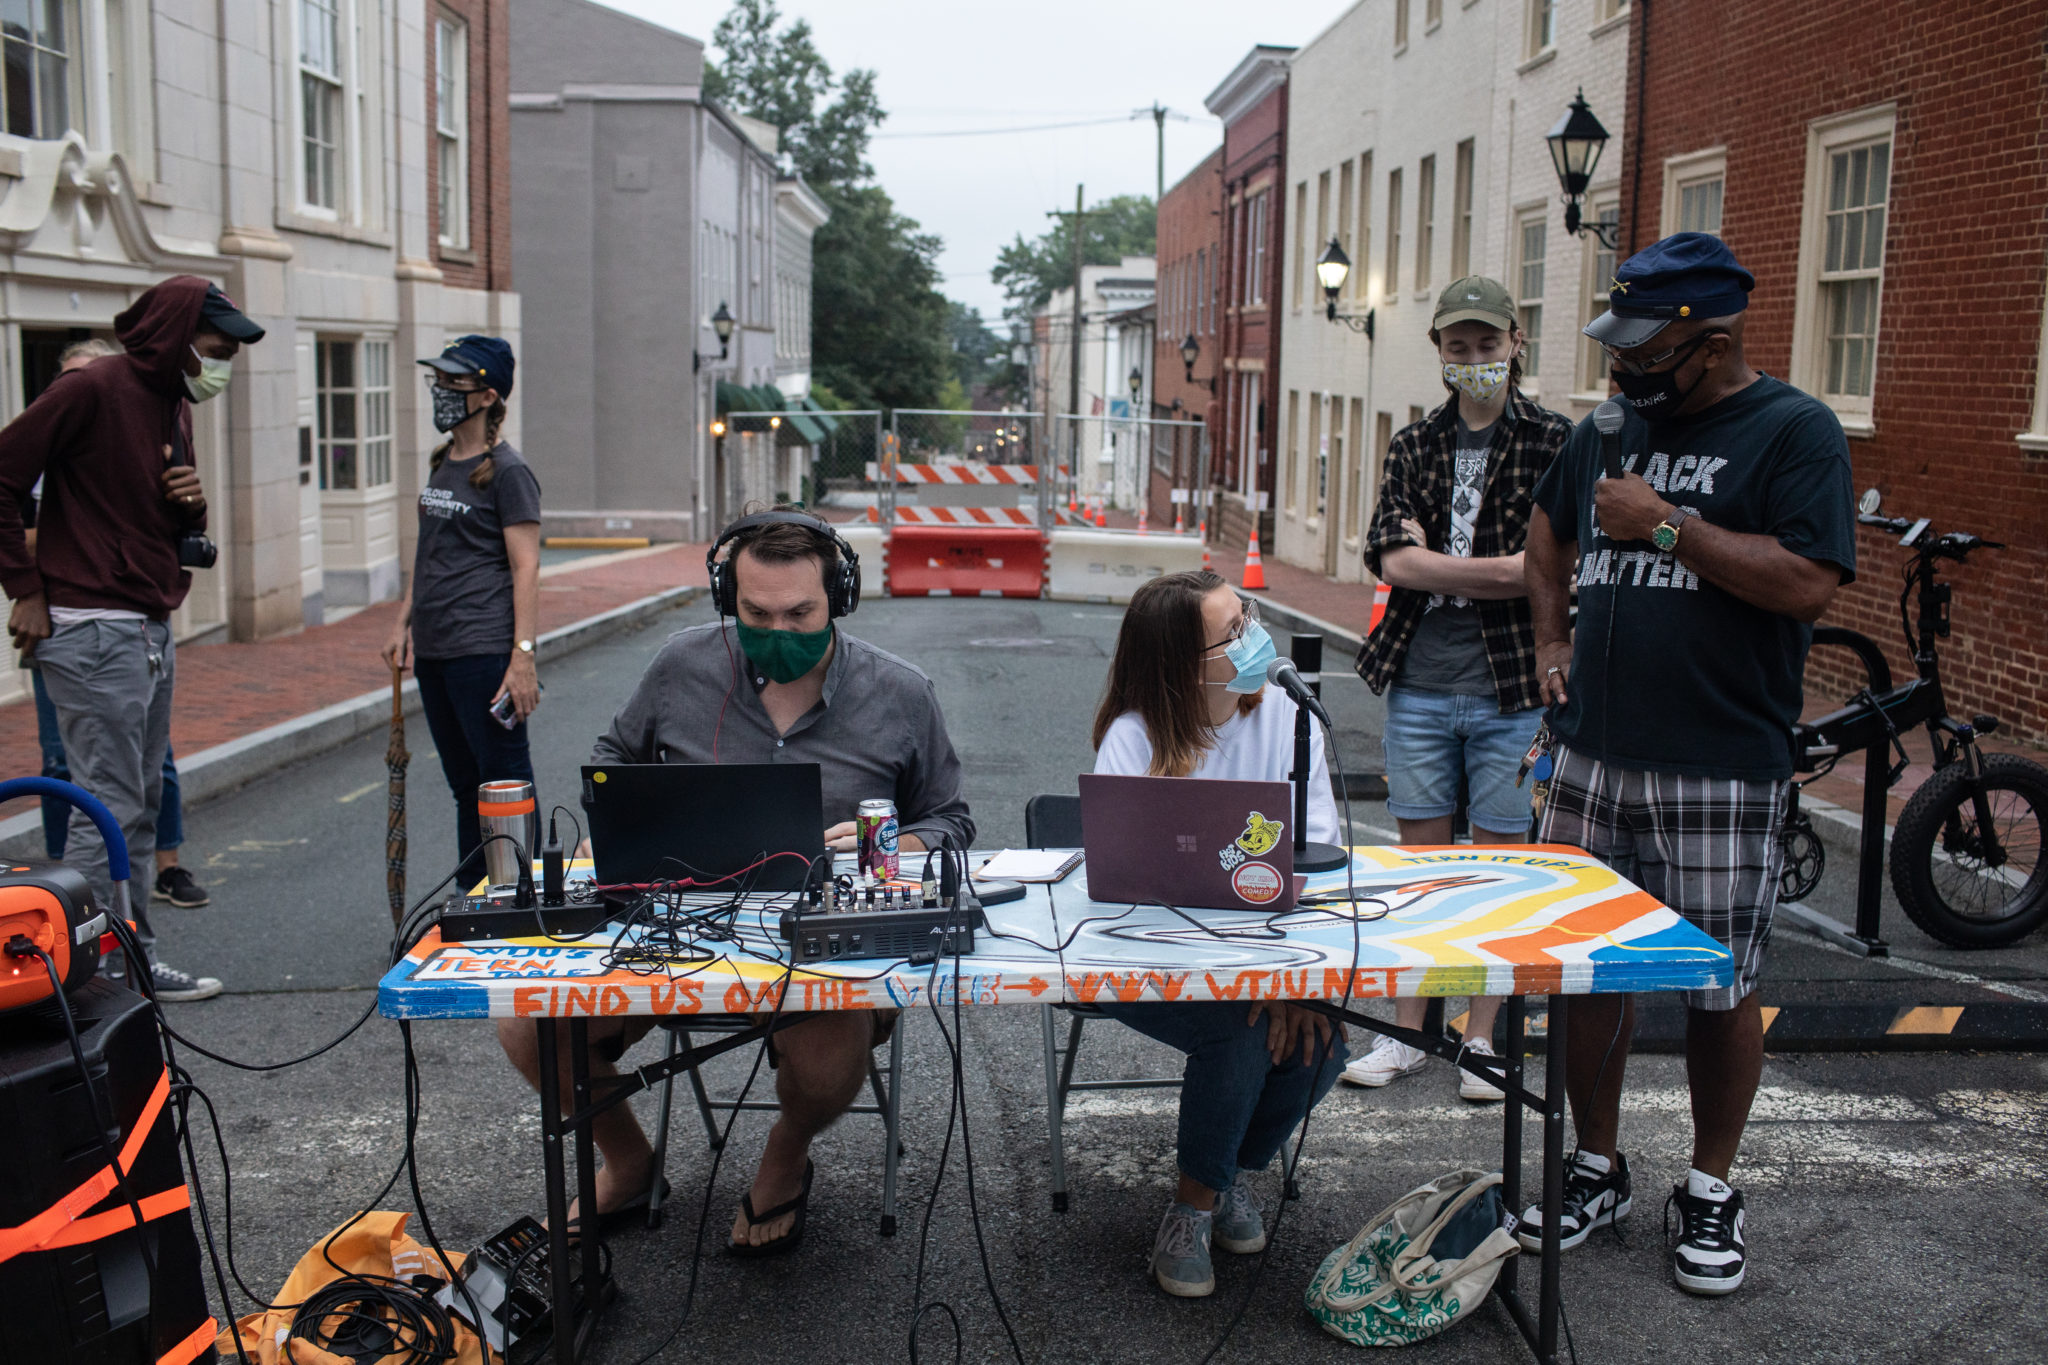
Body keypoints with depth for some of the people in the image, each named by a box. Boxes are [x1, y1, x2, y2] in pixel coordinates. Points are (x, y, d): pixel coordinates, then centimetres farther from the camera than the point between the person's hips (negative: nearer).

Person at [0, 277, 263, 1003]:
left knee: (142, 804, 12)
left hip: (153, 631, 9)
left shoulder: (173, 405, 16)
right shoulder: (93, 391, -12)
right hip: (94, 634, -9)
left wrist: (193, 504, 2)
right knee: (109, 809, -6)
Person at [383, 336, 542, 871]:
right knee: (465, 787, 14)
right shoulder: (442, 462, 15)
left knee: (504, 784, -3)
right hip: (432, 650, 9)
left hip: (483, 650, -9)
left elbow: (526, 569, -15)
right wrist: (403, 623, 17)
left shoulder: (507, 472, -9)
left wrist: (523, 656, -21)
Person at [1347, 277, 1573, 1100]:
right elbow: (1390, 561, -3)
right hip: (1419, 684, 3)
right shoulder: (1413, 447, 10)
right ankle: (1407, 1034, 20)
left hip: (1511, 689, -3)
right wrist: (1494, 570, -13)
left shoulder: (1554, 443, -2)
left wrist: (1431, 560, -12)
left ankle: (1481, 1039, 19)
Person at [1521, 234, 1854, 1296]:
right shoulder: (1609, 427, 12)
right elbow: (1549, 528, 30)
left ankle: (1710, 1192, 23)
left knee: (1721, 988, 4)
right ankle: (1597, 1171, 27)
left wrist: (1667, 526, -16)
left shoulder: (1793, 432, -6)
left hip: (1720, 769, -5)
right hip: (1590, 754, 6)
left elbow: (1812, 582, -19)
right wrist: (1553, 641, 18)